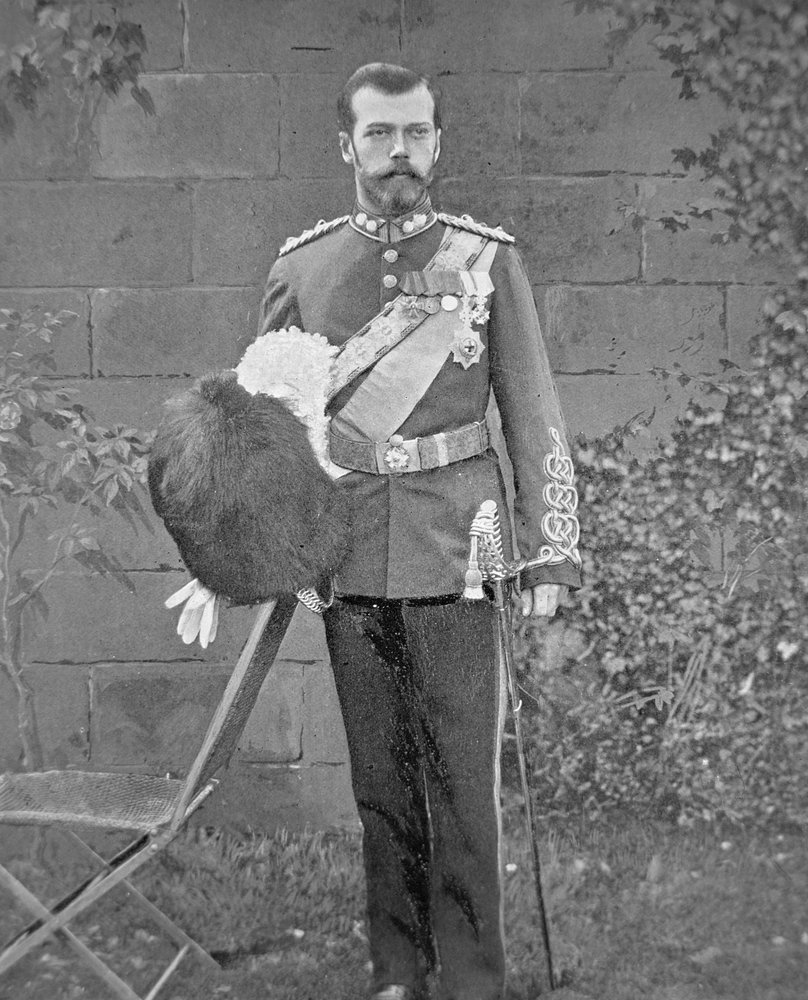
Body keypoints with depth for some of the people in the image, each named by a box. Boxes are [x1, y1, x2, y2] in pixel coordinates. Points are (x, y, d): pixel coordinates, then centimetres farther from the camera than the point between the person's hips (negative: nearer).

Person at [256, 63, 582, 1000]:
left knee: (463, 775, 2)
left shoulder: (487, 259, 0)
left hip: (454, 555, -2)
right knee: (379, 777, 11)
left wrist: (550, 556, -3)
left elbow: (533, 418, 1)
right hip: (346, 561, 2)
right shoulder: (299, 267, 5)